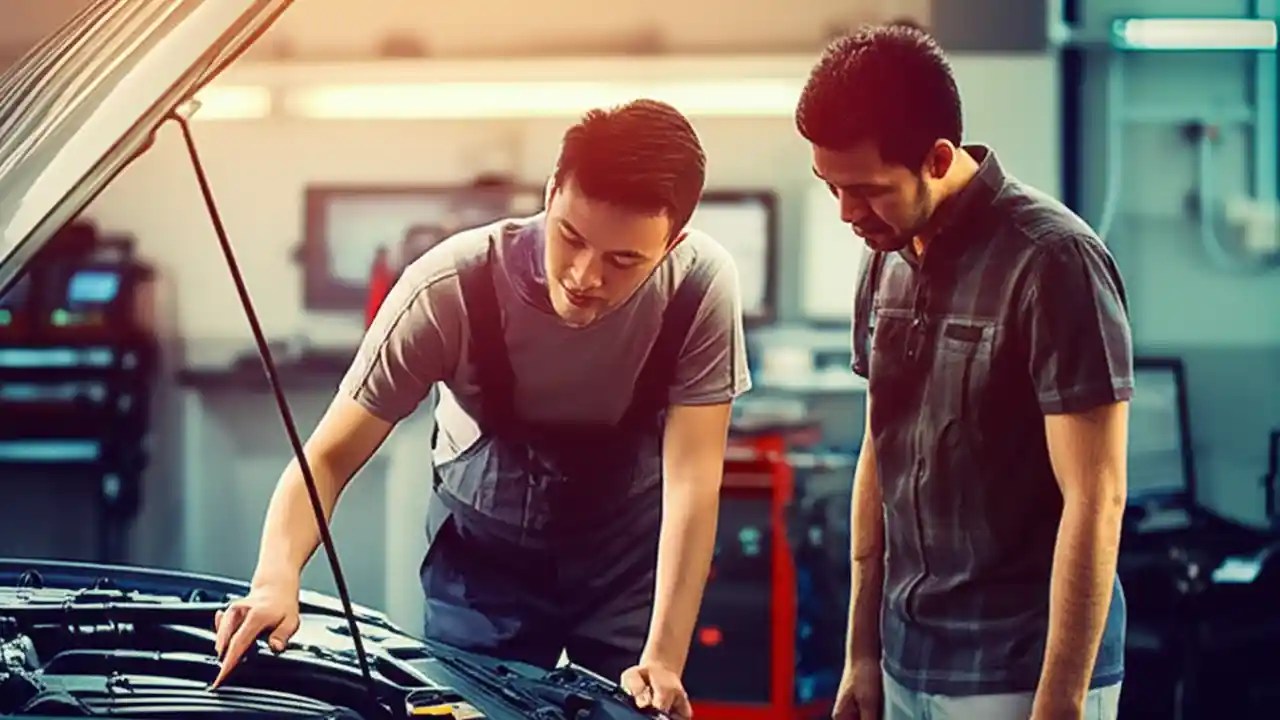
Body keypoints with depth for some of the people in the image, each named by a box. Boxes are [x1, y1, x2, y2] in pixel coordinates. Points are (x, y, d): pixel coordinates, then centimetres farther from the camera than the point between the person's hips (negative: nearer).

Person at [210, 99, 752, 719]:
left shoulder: (701, 284, -27)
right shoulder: (451, 289, -30)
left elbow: (692, 480, -25)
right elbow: (329, 458, -26)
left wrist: (664, 660, -33)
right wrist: (277, 578, -44)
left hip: (628, 538, 1)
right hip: (484, 535, 0)